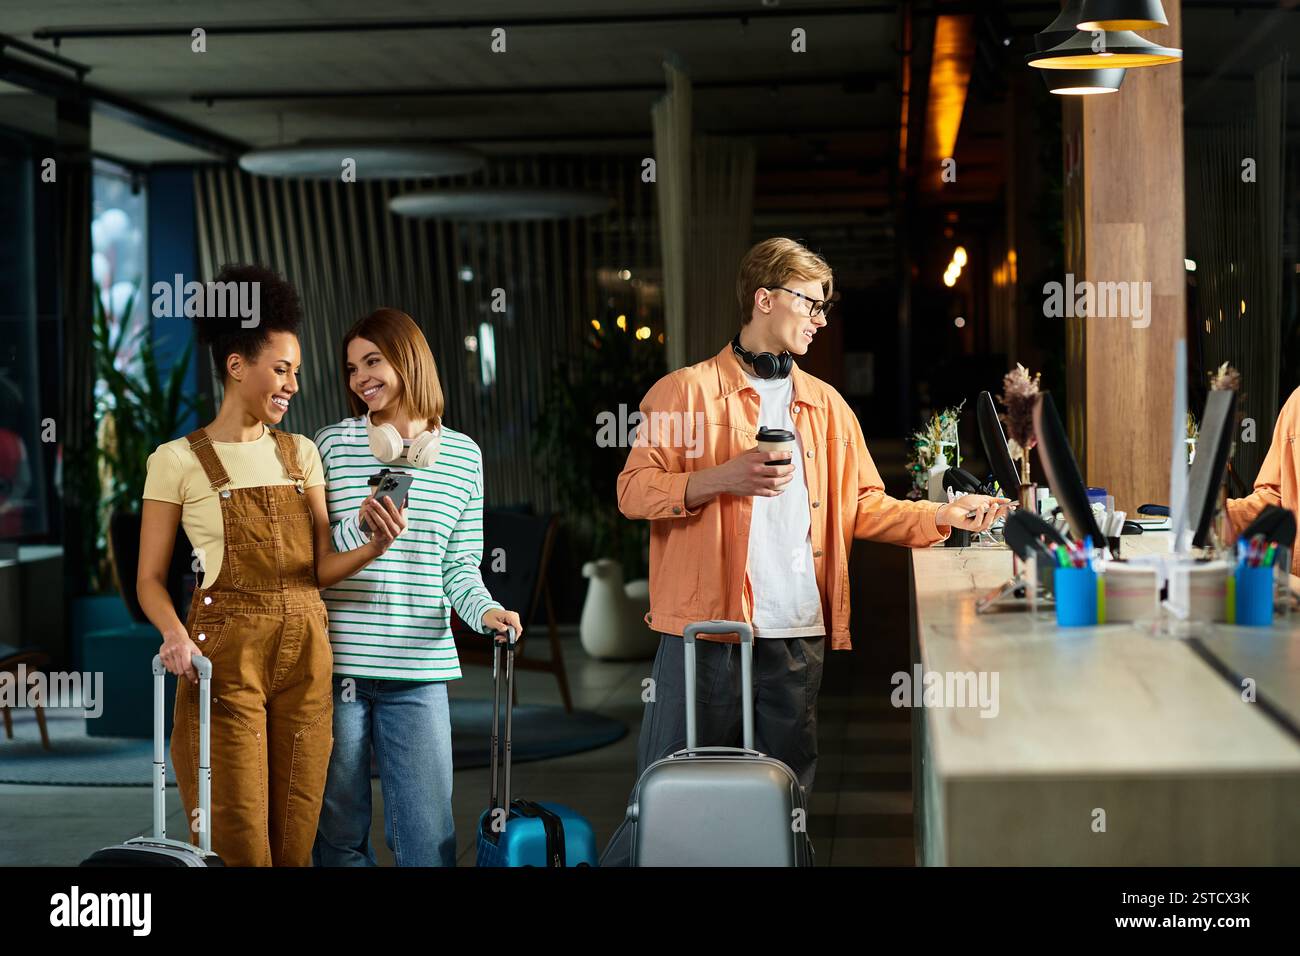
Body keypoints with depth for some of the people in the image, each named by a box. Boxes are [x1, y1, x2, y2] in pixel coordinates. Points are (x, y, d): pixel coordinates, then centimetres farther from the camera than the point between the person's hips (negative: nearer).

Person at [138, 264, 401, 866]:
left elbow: (322, 567, 4)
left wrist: (372, 548, -16)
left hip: (305, 654, 4)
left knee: (295, 838, 6)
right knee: (238, 840, -4)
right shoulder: (178, 460, -3)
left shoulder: (300, 453, 10)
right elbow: (151, 578, -2)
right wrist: (176, 635, -22)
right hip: (227, 655, -4)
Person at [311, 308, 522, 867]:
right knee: (341, 828, 7)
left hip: (419, 669, 1)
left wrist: (483, 610, -8)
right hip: (338, 660, -1)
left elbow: (459, 563, 12)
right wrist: (361, 528, -16)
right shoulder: (333, 444, 3)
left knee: (429, 835, 0)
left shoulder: (462, 455, 9)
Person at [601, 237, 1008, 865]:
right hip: (705, 632, -5)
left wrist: (944, 515, 3)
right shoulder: (686, 391, 0)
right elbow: (634, 491, -5)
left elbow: (864, 508, 16)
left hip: (799, 637, 5)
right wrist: (723, 478, -17)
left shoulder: (826, 405, 16)